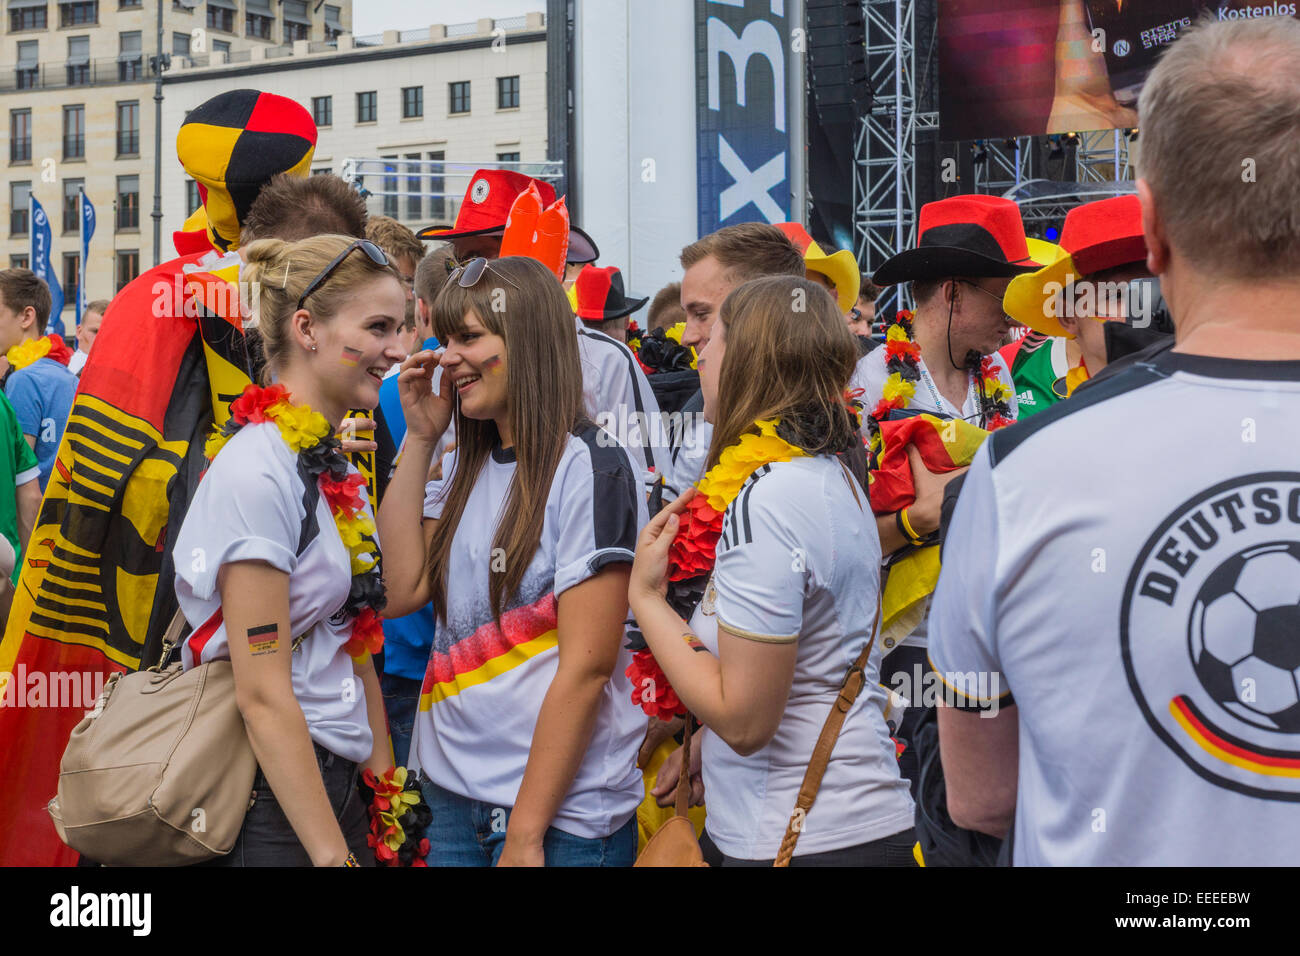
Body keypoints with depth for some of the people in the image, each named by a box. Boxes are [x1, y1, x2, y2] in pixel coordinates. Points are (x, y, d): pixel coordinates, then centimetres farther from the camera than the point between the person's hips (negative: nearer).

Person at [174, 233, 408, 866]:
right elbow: (263, 695, -20)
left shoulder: (335, 467, 9)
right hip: (270, 800, -8)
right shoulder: (257, 472, -18)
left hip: (335, 783, 8)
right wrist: (334, 856, -20)